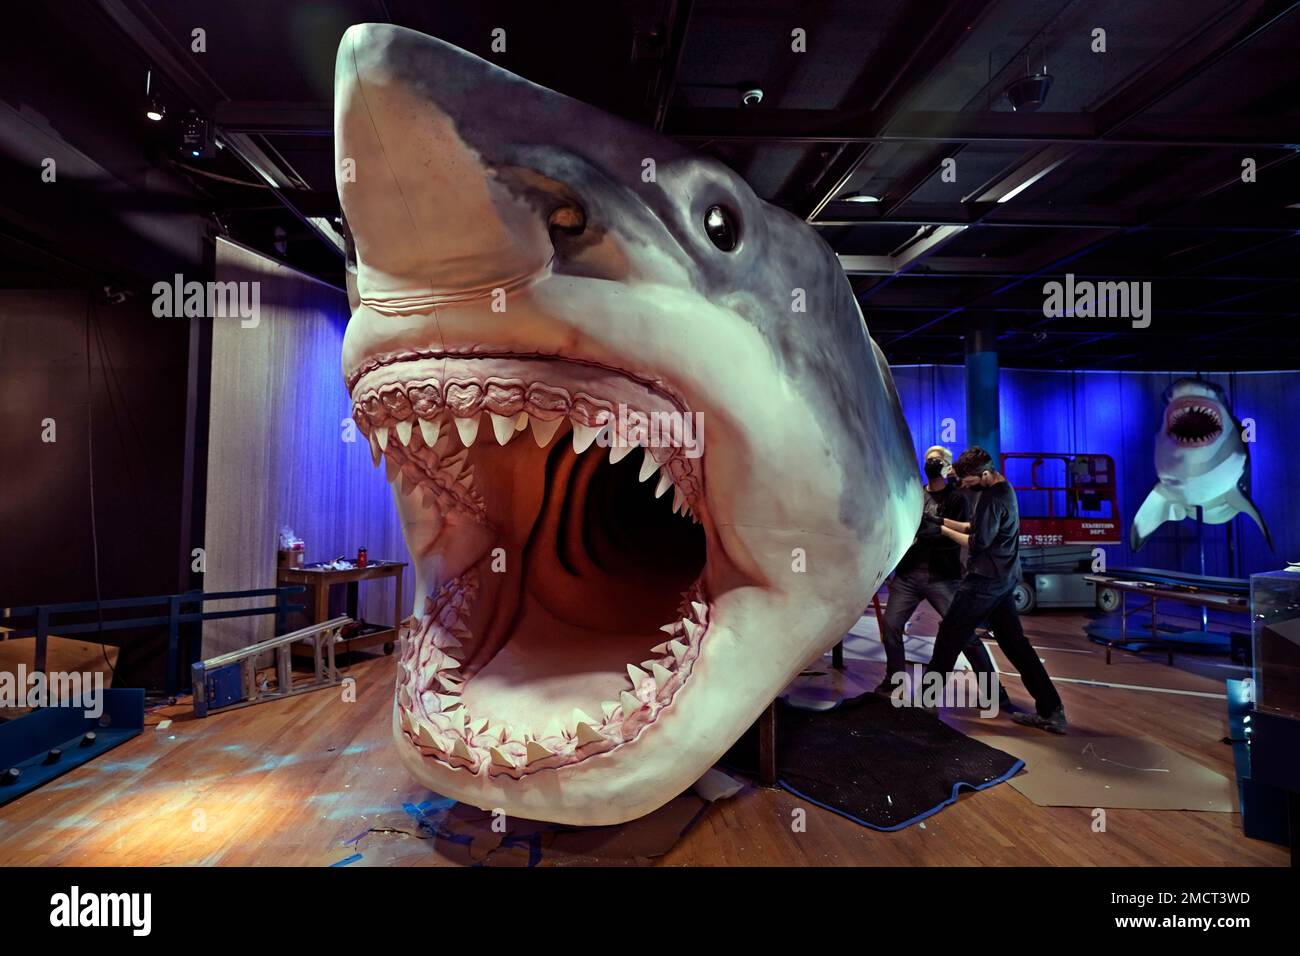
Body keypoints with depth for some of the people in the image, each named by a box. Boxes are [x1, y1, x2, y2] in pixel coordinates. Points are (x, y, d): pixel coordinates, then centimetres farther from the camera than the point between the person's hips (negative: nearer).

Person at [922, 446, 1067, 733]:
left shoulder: (991, 497, -19)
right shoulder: (1004, 487, 13)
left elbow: (978, 542, -16)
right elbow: (978, 527, 16)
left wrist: (941, 530, -8)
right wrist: (941, 520, 7)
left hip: (985, 579, -10)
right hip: (1003, 577, 10)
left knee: (950, 635, 2)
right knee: (1014, 641, 11)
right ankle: (1051, 710, 11)